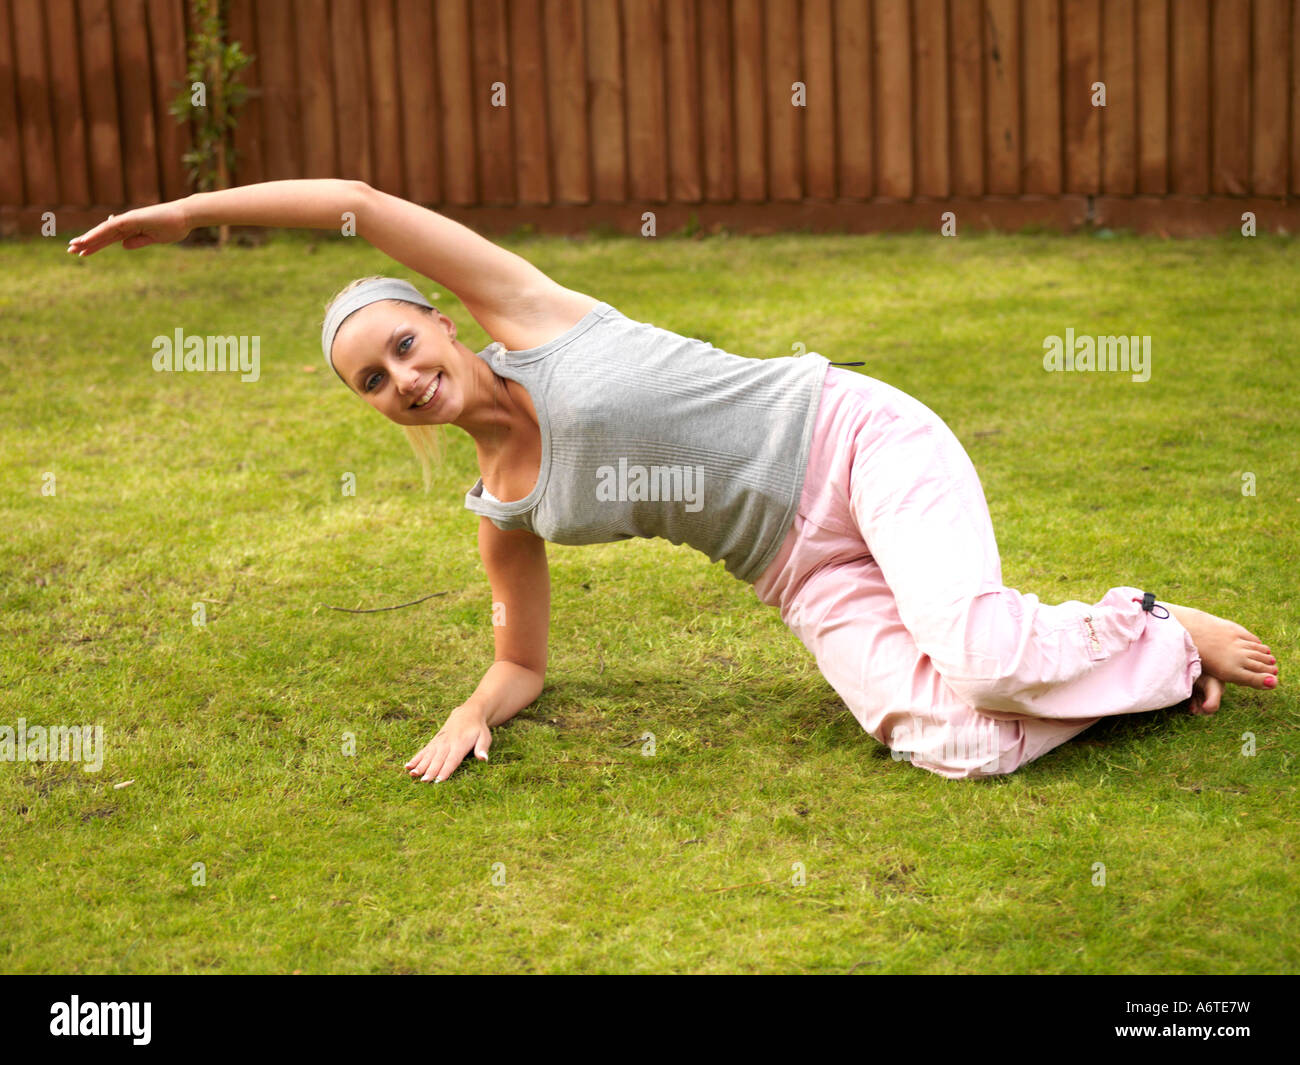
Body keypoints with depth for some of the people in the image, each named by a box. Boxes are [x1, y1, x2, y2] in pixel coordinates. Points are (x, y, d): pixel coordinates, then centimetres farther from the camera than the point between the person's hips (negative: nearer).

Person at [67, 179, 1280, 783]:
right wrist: (472, 713, -1)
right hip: (804, 571, 4)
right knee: (956, 745, -21)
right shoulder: (504, 516, 9)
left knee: (983, 656, -30)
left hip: (853, 438, -4)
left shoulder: (528, 311, -3)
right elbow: (521, 664, 20)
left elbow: (360, 204, -6)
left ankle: (1156, 632, 4)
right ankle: (1155, 662, 7)